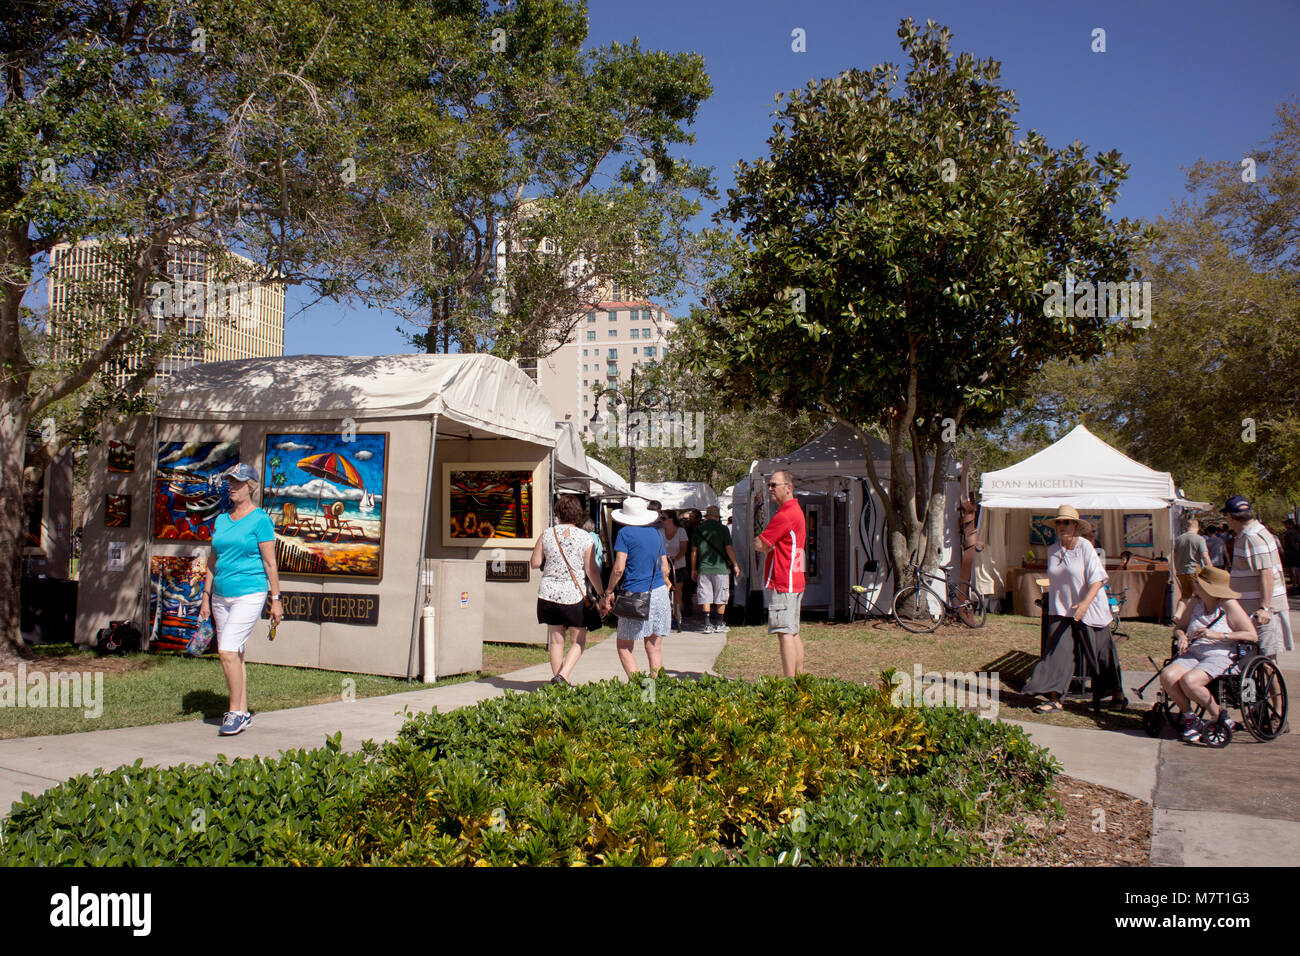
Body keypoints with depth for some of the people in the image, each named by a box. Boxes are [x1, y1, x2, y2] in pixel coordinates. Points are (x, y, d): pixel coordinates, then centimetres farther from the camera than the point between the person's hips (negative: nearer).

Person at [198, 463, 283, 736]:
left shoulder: (260, 519, -5)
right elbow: (213, 562, 17)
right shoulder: (221, 520, 13)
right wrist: (206, 597, 14)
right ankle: (243, 714, 18)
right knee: (234, 655, 10)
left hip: (249, 594, -7)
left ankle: (236, 712, -6)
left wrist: (276, 599, -7)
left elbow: (270, 563, -6)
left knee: (227, 651, -16)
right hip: (221, 596, 7)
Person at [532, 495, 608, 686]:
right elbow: (591, 571, -7)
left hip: (548, 593, 3)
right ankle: (562, 676, -7)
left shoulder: (547, 534, 0)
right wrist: (602, 593, 3)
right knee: (579, 640, 10)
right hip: (574, 594, -3)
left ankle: (558, 680, 17)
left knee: (556, 640, 13)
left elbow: (535, 563, 1)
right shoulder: (585, 538, -5)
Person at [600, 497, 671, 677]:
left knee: (624, 647, 5)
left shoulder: (625, 533, -3)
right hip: (660, 593, 5)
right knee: (655, 647, 9)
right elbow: (664, 569, 13)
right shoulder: (657, 533, 12)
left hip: (636, 595, -5)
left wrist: (608, 593, -1)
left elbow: (619, 568, -10)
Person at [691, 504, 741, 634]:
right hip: (720, 568, -2)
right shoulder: (723, 529, -3)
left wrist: (693, 569, 14)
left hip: (703, 569, 2)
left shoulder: (698, 529, 5)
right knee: (721, 598, 7)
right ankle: (719, 624, 11)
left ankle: (707, 625, 3)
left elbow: (694, 551, 7)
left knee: (705, 598, 5)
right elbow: (729, 549, -6)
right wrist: (735, 565, 4)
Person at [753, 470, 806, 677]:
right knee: (793, 633, 14)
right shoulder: (796, 511, 17)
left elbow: (760, 545, -14)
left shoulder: (784, 515, -16)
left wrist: (758, 540, 5)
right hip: (795, 581, 10)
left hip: (782, 583, -10)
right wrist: (765, 544, 4)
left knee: (785, 633, -9)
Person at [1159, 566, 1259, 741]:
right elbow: (1179, 627, 21)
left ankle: (1218, 716, -5)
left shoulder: (1229, 605, -5)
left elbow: (1252, 635, -10)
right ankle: (1189, 718, -2)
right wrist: (1182, 637, -4)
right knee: (1167, 676, -24)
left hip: (1220, 656, -6)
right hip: (1193, 654, 6)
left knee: (1188, 681, -32)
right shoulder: (1195, 603, 12)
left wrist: (1217, 635, -18)